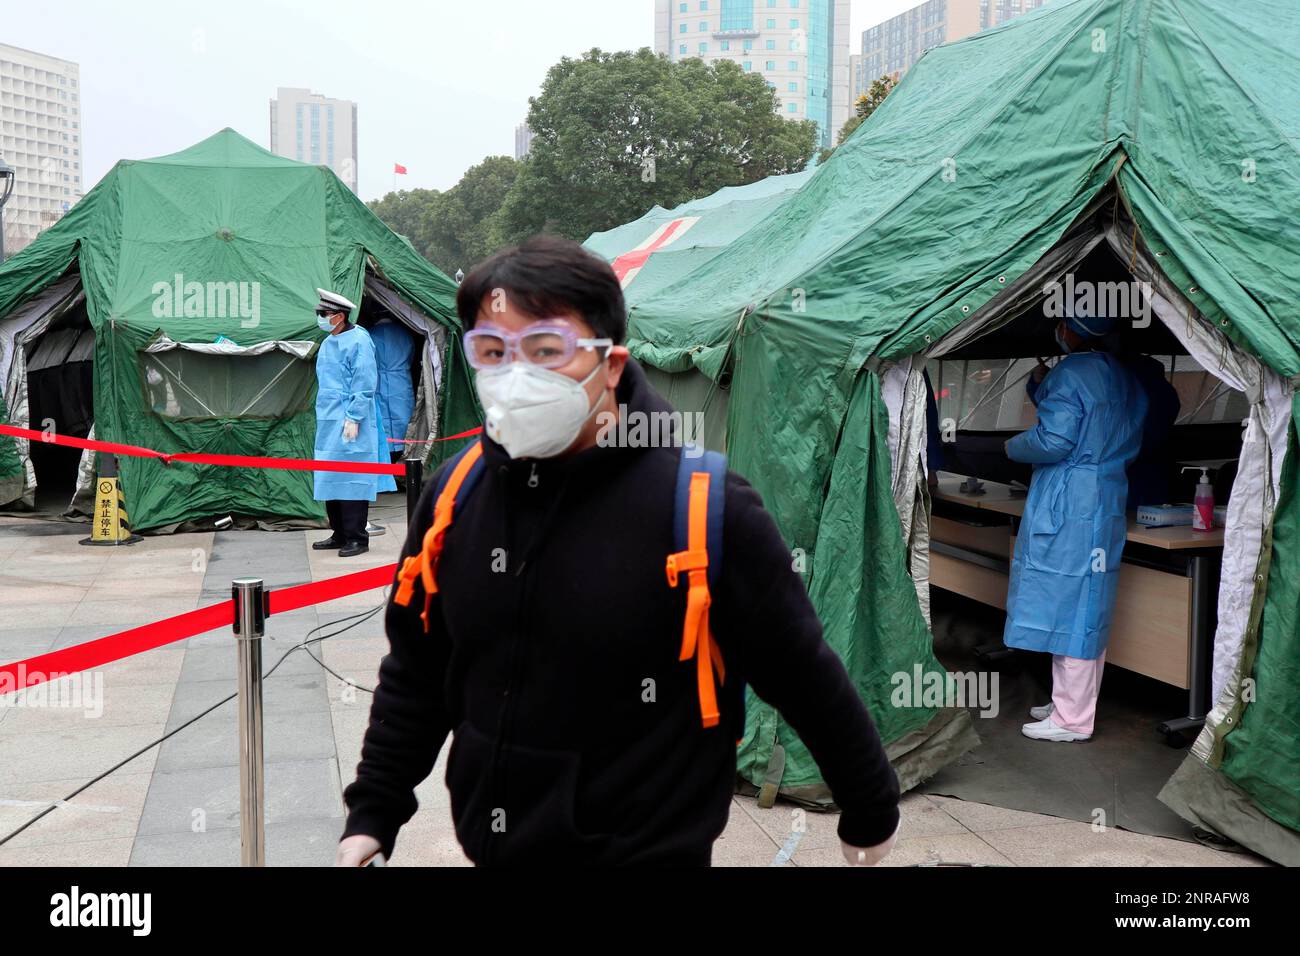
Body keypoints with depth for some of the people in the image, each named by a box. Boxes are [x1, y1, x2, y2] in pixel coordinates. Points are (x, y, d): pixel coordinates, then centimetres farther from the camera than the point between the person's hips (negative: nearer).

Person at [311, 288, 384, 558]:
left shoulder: (358, 340, -9)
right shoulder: (327, 343, 17)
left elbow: (365, 383, -13)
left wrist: (354, 418, -16)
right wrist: (324, 416, 20)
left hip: (350, 424, -9)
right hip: (328, 423, 9)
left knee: (351, 480, -7)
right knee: (329, 479, 9)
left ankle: (357, 538, -1)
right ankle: (339, 534, 19)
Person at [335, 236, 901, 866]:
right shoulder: (455, 496, -5)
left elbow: (806, 679, -10)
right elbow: (415, 675, 8)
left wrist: (871, 813, 0)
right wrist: (373, 814, 9)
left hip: (649, 848, -5)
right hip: (489, 845, 5)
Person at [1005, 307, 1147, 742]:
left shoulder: (1069, 375, -13)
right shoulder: (1122, 377, 15)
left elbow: (1054, 440, -18)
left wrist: (1012, 447, 0)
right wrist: (1040, 385, 19)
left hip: (1067, 509, -9)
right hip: (1107, 505, 9)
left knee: (1067, 607, -4)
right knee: (1085, 610, 15)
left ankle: (1072, 720, 1)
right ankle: (1071, 703, 25)